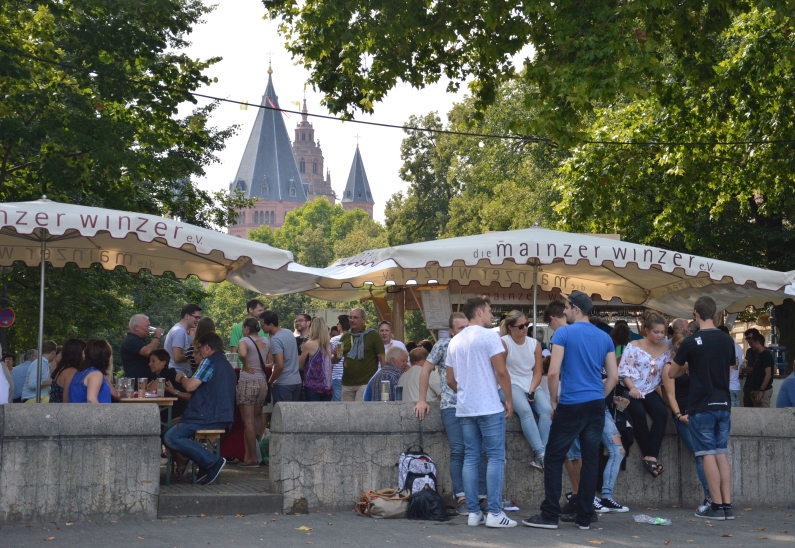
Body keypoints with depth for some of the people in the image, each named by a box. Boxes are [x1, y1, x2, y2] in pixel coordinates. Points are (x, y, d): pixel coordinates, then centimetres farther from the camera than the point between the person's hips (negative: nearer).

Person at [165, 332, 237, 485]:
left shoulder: (210, 361, -7)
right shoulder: (227, 365, 22)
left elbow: (190, 386, -16)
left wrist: (182, 378, 7)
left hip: (208, 418, -10)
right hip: (224, 419, 10)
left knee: (171, 438, -18)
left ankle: (213, 461, -22)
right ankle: (206, 467, 13)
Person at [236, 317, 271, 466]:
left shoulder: (244, 341, -8)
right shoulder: (266, 341, 10)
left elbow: (242, 354, -28)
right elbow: (269, 362, 14)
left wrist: (246, 364, -12)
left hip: (247, 382, -6)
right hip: (262, 382, 6)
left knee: (248, 421, -2)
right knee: (257, 417, 13)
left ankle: (253, 459, -1)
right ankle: (249, 456, 14)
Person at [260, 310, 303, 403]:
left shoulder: (275, 340, -18)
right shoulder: (289, 333, 9)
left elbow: (280, 365, -23)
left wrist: (270, 381, -9)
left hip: (283, 384, -8)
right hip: (297, 381, 8)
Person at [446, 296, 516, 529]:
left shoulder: (455, 341, 13)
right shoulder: (489, 335, -7)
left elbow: (450, 380, 15)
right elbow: (501, 372, -12)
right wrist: (509, 400, -4)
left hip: (465, 409, 6)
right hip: (489, 407, -6)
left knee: (470, 459, 7)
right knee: (495, 457, -3)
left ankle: (474, 512, 6)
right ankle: (494, 513, -6)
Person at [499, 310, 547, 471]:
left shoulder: (534, 344, 8)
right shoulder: (503, 342, -5)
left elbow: (538, 372, 6)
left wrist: (532, 389, -10)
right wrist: (509, 391, -15)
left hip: (531, 386, 4)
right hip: (511, 385, -4)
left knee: (547, 410, -25)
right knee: (525, 410, -34)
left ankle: (539, 457, -27)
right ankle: (541, 454, -39)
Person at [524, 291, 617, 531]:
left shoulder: (564, 333, -6)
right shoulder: (605, 337, 10)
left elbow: (553, 372, -12)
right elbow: (613, 377, 9)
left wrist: (554, 401, 0)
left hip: (571, 405, -5)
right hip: (596, 406, 5)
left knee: (554, 458, 3)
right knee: (591, 460, 7)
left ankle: (550, 515, 2)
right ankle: (584, 517, 10)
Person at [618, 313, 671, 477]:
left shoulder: (666, 348, 8)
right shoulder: (634, 346, -3)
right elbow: (623, 370, -7)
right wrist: (632, 388, -19)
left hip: (651, 390, 4)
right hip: (632, 390, -4)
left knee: (662, 414, -25)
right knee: (639, 413, -31)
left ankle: (651, 457, -27)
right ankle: (648, 456, -21)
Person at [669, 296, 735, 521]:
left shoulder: (691, 342, -10)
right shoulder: (727, 340, 5)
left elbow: (672, 373, 0)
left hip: (701, 406, -5)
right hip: (723, 404, 5)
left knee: (708, 455, -2)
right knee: (722, 454, 7)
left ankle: (717, 506, -3)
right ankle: (727, 505, 5)